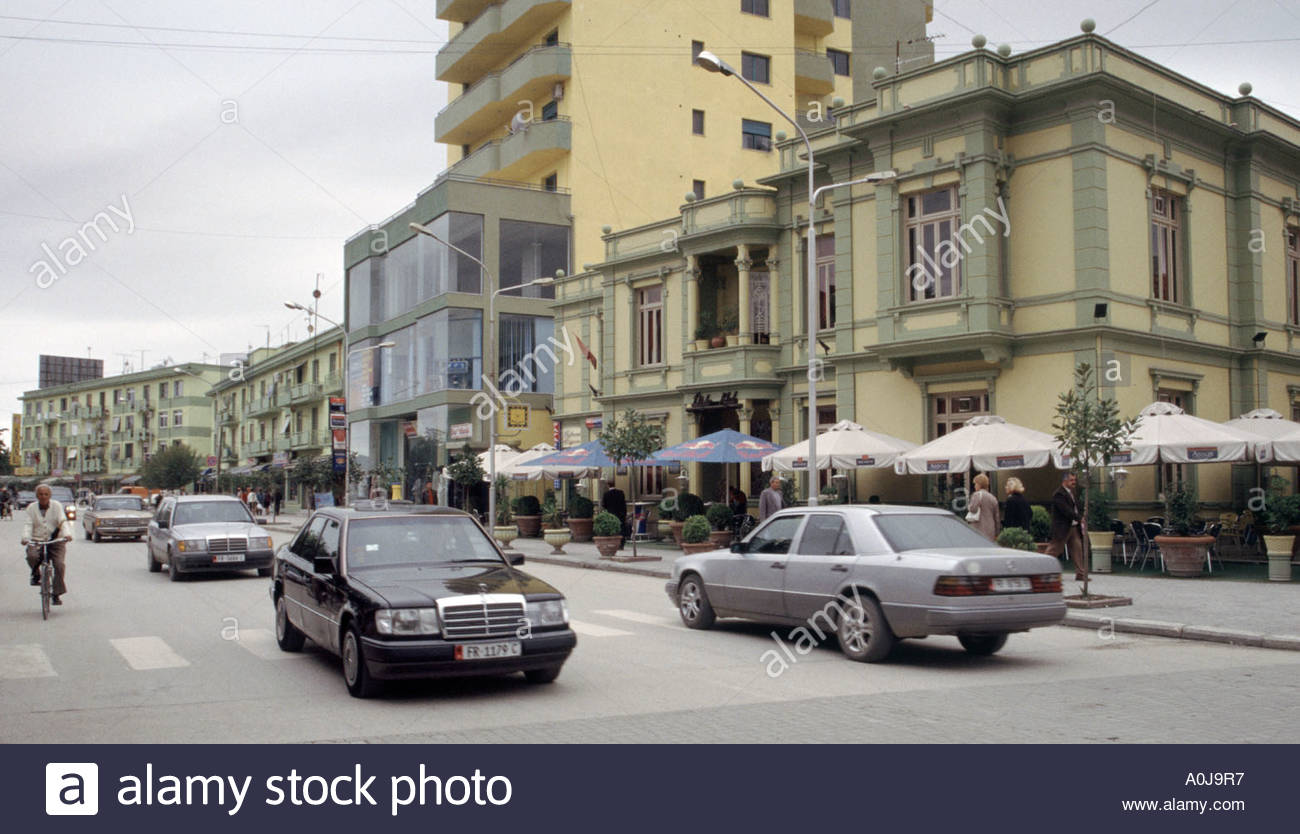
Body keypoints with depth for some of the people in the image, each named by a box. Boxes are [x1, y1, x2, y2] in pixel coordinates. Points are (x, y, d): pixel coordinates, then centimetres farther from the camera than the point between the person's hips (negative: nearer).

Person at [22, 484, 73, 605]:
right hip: (37, 541, 1)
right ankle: (36, 575, 4)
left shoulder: (56, 506, 2)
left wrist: (67, 534, -26)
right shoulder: (31, 508, 5)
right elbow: (28, 524, -3)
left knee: (60, 564, -17)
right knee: (32, 556, -31)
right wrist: (25, 537, -22)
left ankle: (57, 594, -4)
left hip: (56, 541, -1)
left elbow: (63, 521, -8)